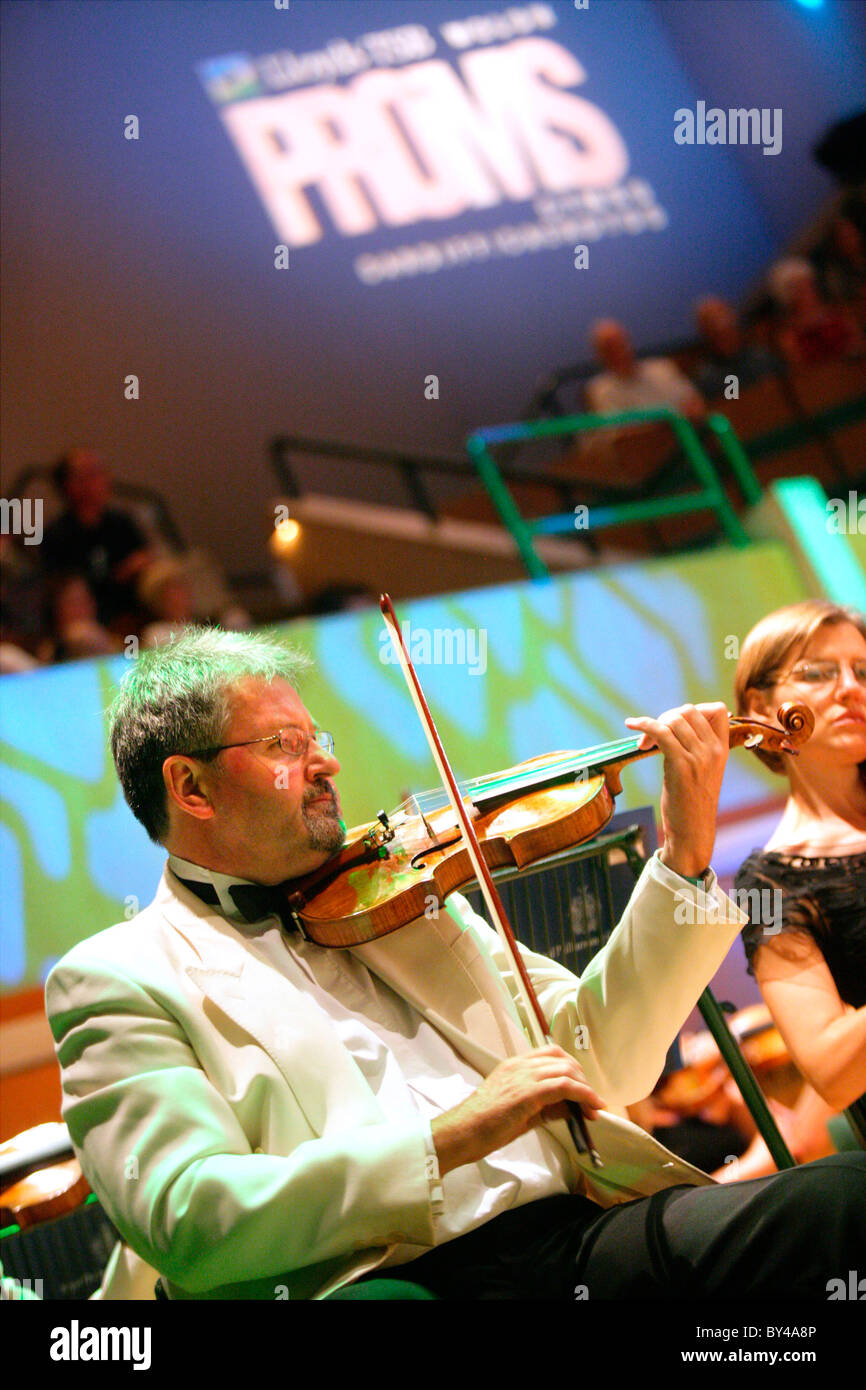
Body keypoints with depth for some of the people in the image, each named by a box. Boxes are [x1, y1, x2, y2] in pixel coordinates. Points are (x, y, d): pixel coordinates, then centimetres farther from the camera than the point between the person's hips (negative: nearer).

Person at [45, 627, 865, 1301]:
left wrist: (687, 852, 10)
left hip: (575, 1231, 6)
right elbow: (186, 1217, -10)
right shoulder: (115, 981, 6)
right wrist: (454, 1137, -17)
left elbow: (596, 1063, 22)